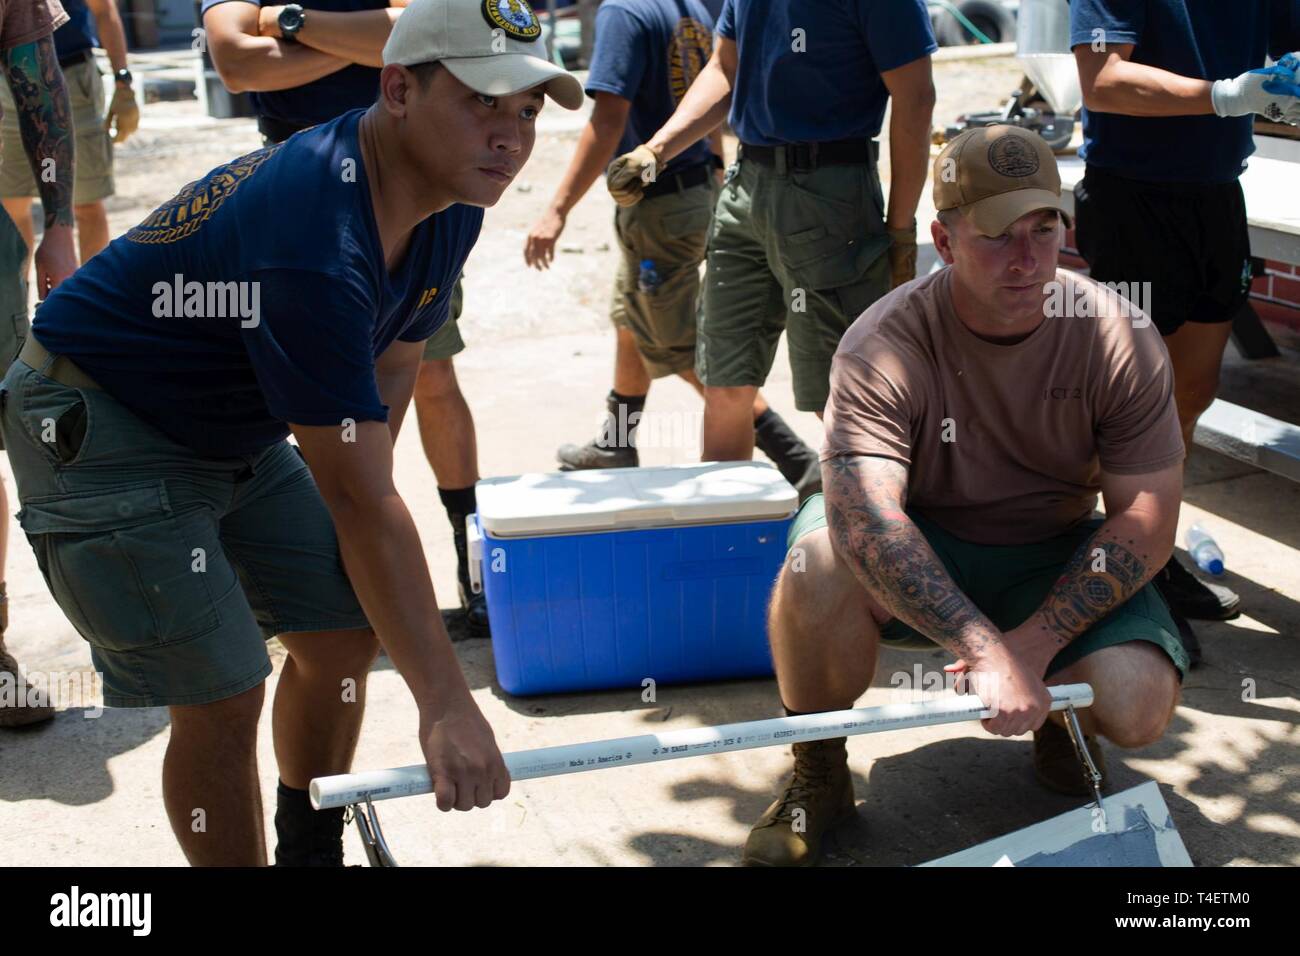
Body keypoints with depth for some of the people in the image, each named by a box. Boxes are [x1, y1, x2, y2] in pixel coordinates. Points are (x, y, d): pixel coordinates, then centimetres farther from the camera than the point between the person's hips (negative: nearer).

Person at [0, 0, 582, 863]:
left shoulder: (451, 205, -8)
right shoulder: (316, 246, -36)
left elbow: (393, 368, 6)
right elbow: (363, 500, -36)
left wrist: (357, 520, 2)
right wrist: (445, 703, -33)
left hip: (239, 428, 9)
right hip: (97, 427, -8)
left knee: (344, 633, 7)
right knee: (222, 696, -13)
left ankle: (313, 854, 28)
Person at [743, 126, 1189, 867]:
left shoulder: (1122, 341, -14)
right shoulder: (884, 346, -22)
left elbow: (1147, 522, -12)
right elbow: (864, 514, -35)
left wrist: (1033, 644, -24)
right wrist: (983, 648, -45)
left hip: (1054, 563, 2)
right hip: (922, 552, -1)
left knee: (1138, 707, -24)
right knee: (823, 555, -34)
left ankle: (1059, 720, 16)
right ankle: (818, 776, -8)